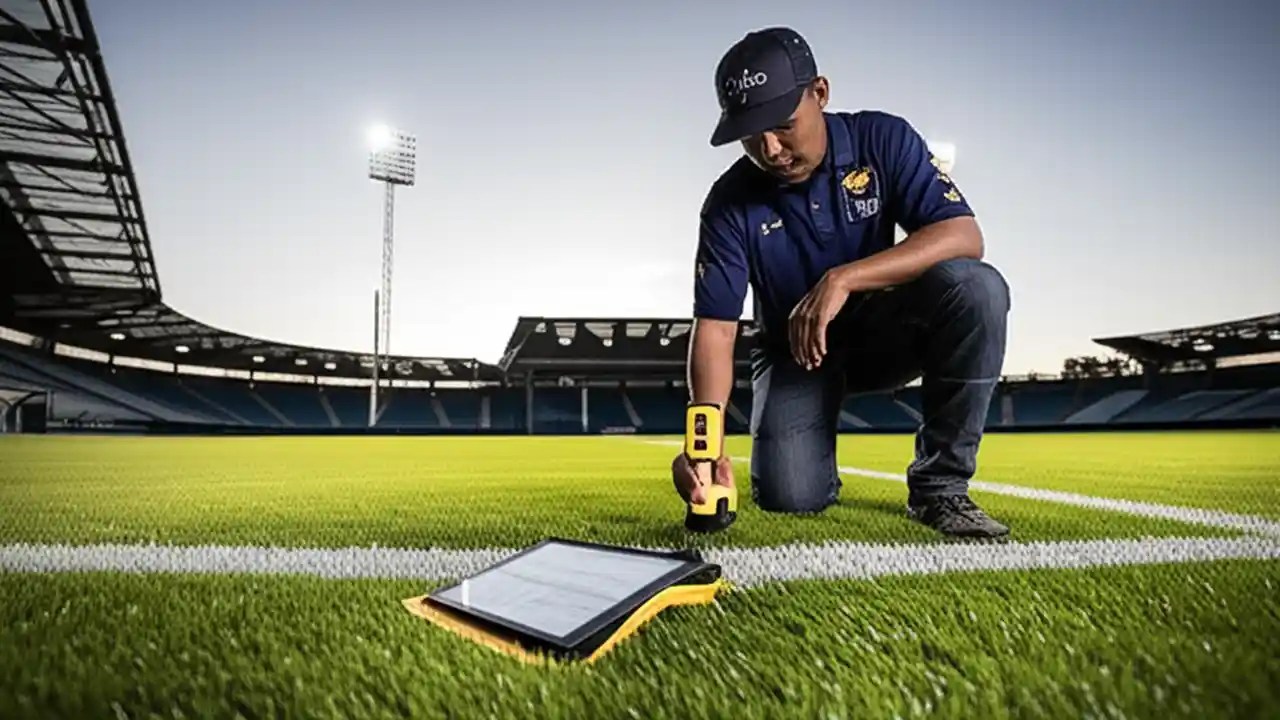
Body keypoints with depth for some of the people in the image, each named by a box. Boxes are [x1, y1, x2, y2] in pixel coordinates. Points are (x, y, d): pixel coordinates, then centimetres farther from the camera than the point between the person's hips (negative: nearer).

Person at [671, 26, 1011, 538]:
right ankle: (814, 463, 19)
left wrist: (843, 278, -39)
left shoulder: (882, 140, -14)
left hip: (883, 333, 1)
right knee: (789, 496, -21)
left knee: (976, 287, -29)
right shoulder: (731, 203, -16)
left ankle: (938, 485, -17)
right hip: (793, 351, -1)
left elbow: (963, 235, -24)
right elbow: (714, 328, -21)